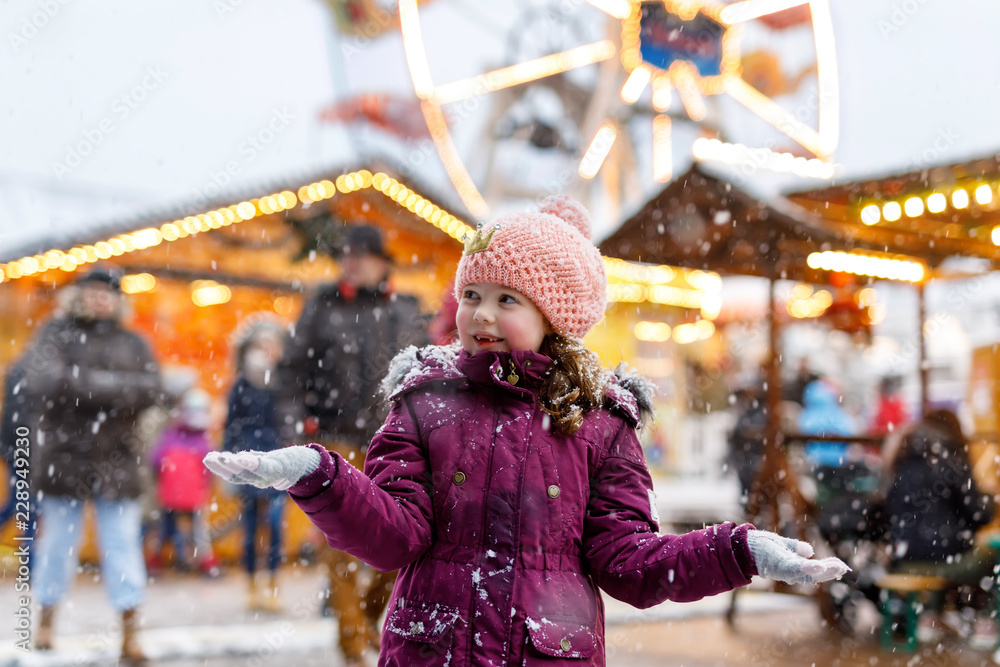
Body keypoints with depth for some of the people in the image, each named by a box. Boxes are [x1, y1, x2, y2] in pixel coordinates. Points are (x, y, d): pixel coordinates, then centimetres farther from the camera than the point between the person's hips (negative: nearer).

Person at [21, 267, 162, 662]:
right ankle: (46, 619, 27)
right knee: (57, 539, 8)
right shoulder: (56, 334, 5)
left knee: (122, 543, -1)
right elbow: (42, 382, -13)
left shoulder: (132, 344, 10)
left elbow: (149, 389, -7)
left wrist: (83, 386, -15)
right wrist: (111, 385, -16)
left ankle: (130, 634, 4)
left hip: (116, 460, 1)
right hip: (63, 455, -1)